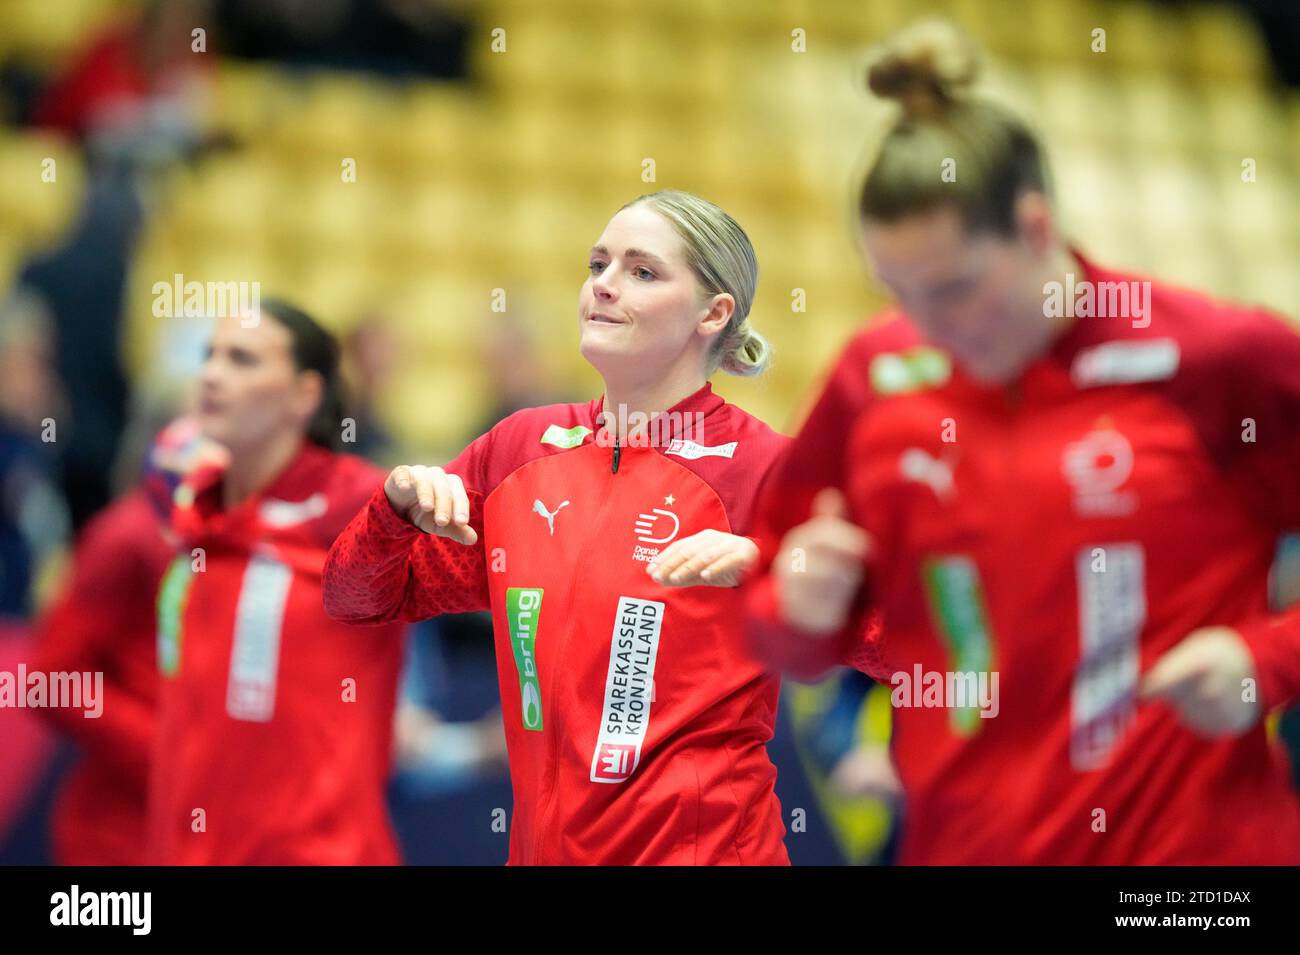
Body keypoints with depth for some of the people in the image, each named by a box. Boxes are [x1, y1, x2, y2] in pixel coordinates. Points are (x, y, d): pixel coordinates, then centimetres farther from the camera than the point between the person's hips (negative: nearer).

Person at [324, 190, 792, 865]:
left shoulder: (761, 467, -9)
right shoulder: (520, 449, 6)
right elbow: (359, 600, 12)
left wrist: (764, 566, -30)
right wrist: (400, 506, -8)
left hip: (705, 847, -5)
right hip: (540, 843, 5)